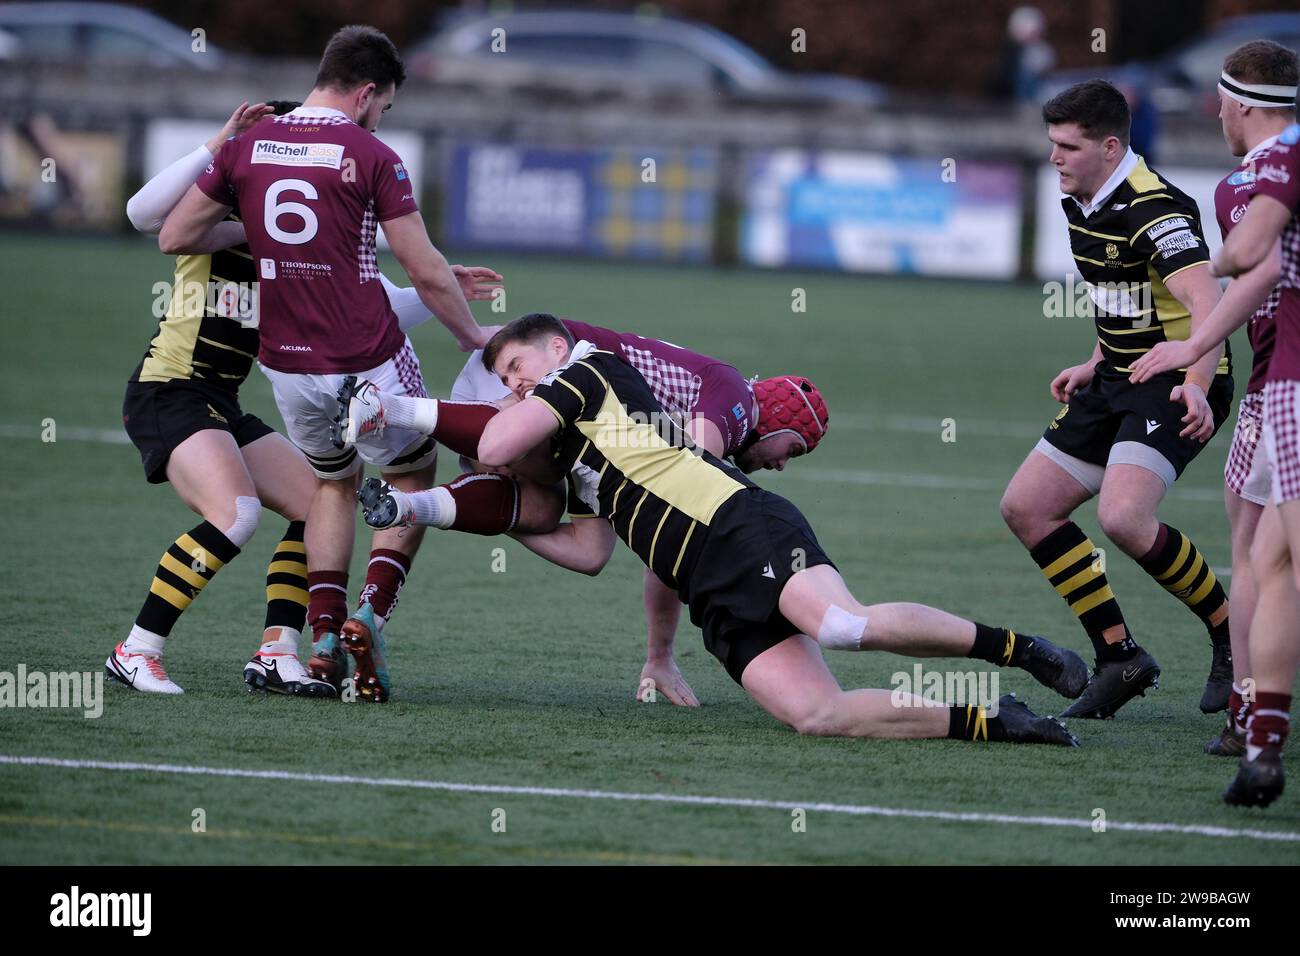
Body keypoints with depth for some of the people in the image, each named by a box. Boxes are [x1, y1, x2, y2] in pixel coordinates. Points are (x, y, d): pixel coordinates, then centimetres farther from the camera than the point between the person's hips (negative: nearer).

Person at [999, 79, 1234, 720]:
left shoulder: (1154, 209, -21)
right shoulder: (1080, 205, 9)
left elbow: (1204, 300, -34)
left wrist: (1195, 385, -48)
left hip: (1174, 386, -10)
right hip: (1118, 382, 10)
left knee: (1123, 517, -29)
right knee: (1025, 507, 5)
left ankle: (1230, 635, -7)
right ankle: (1120, 657, 11)